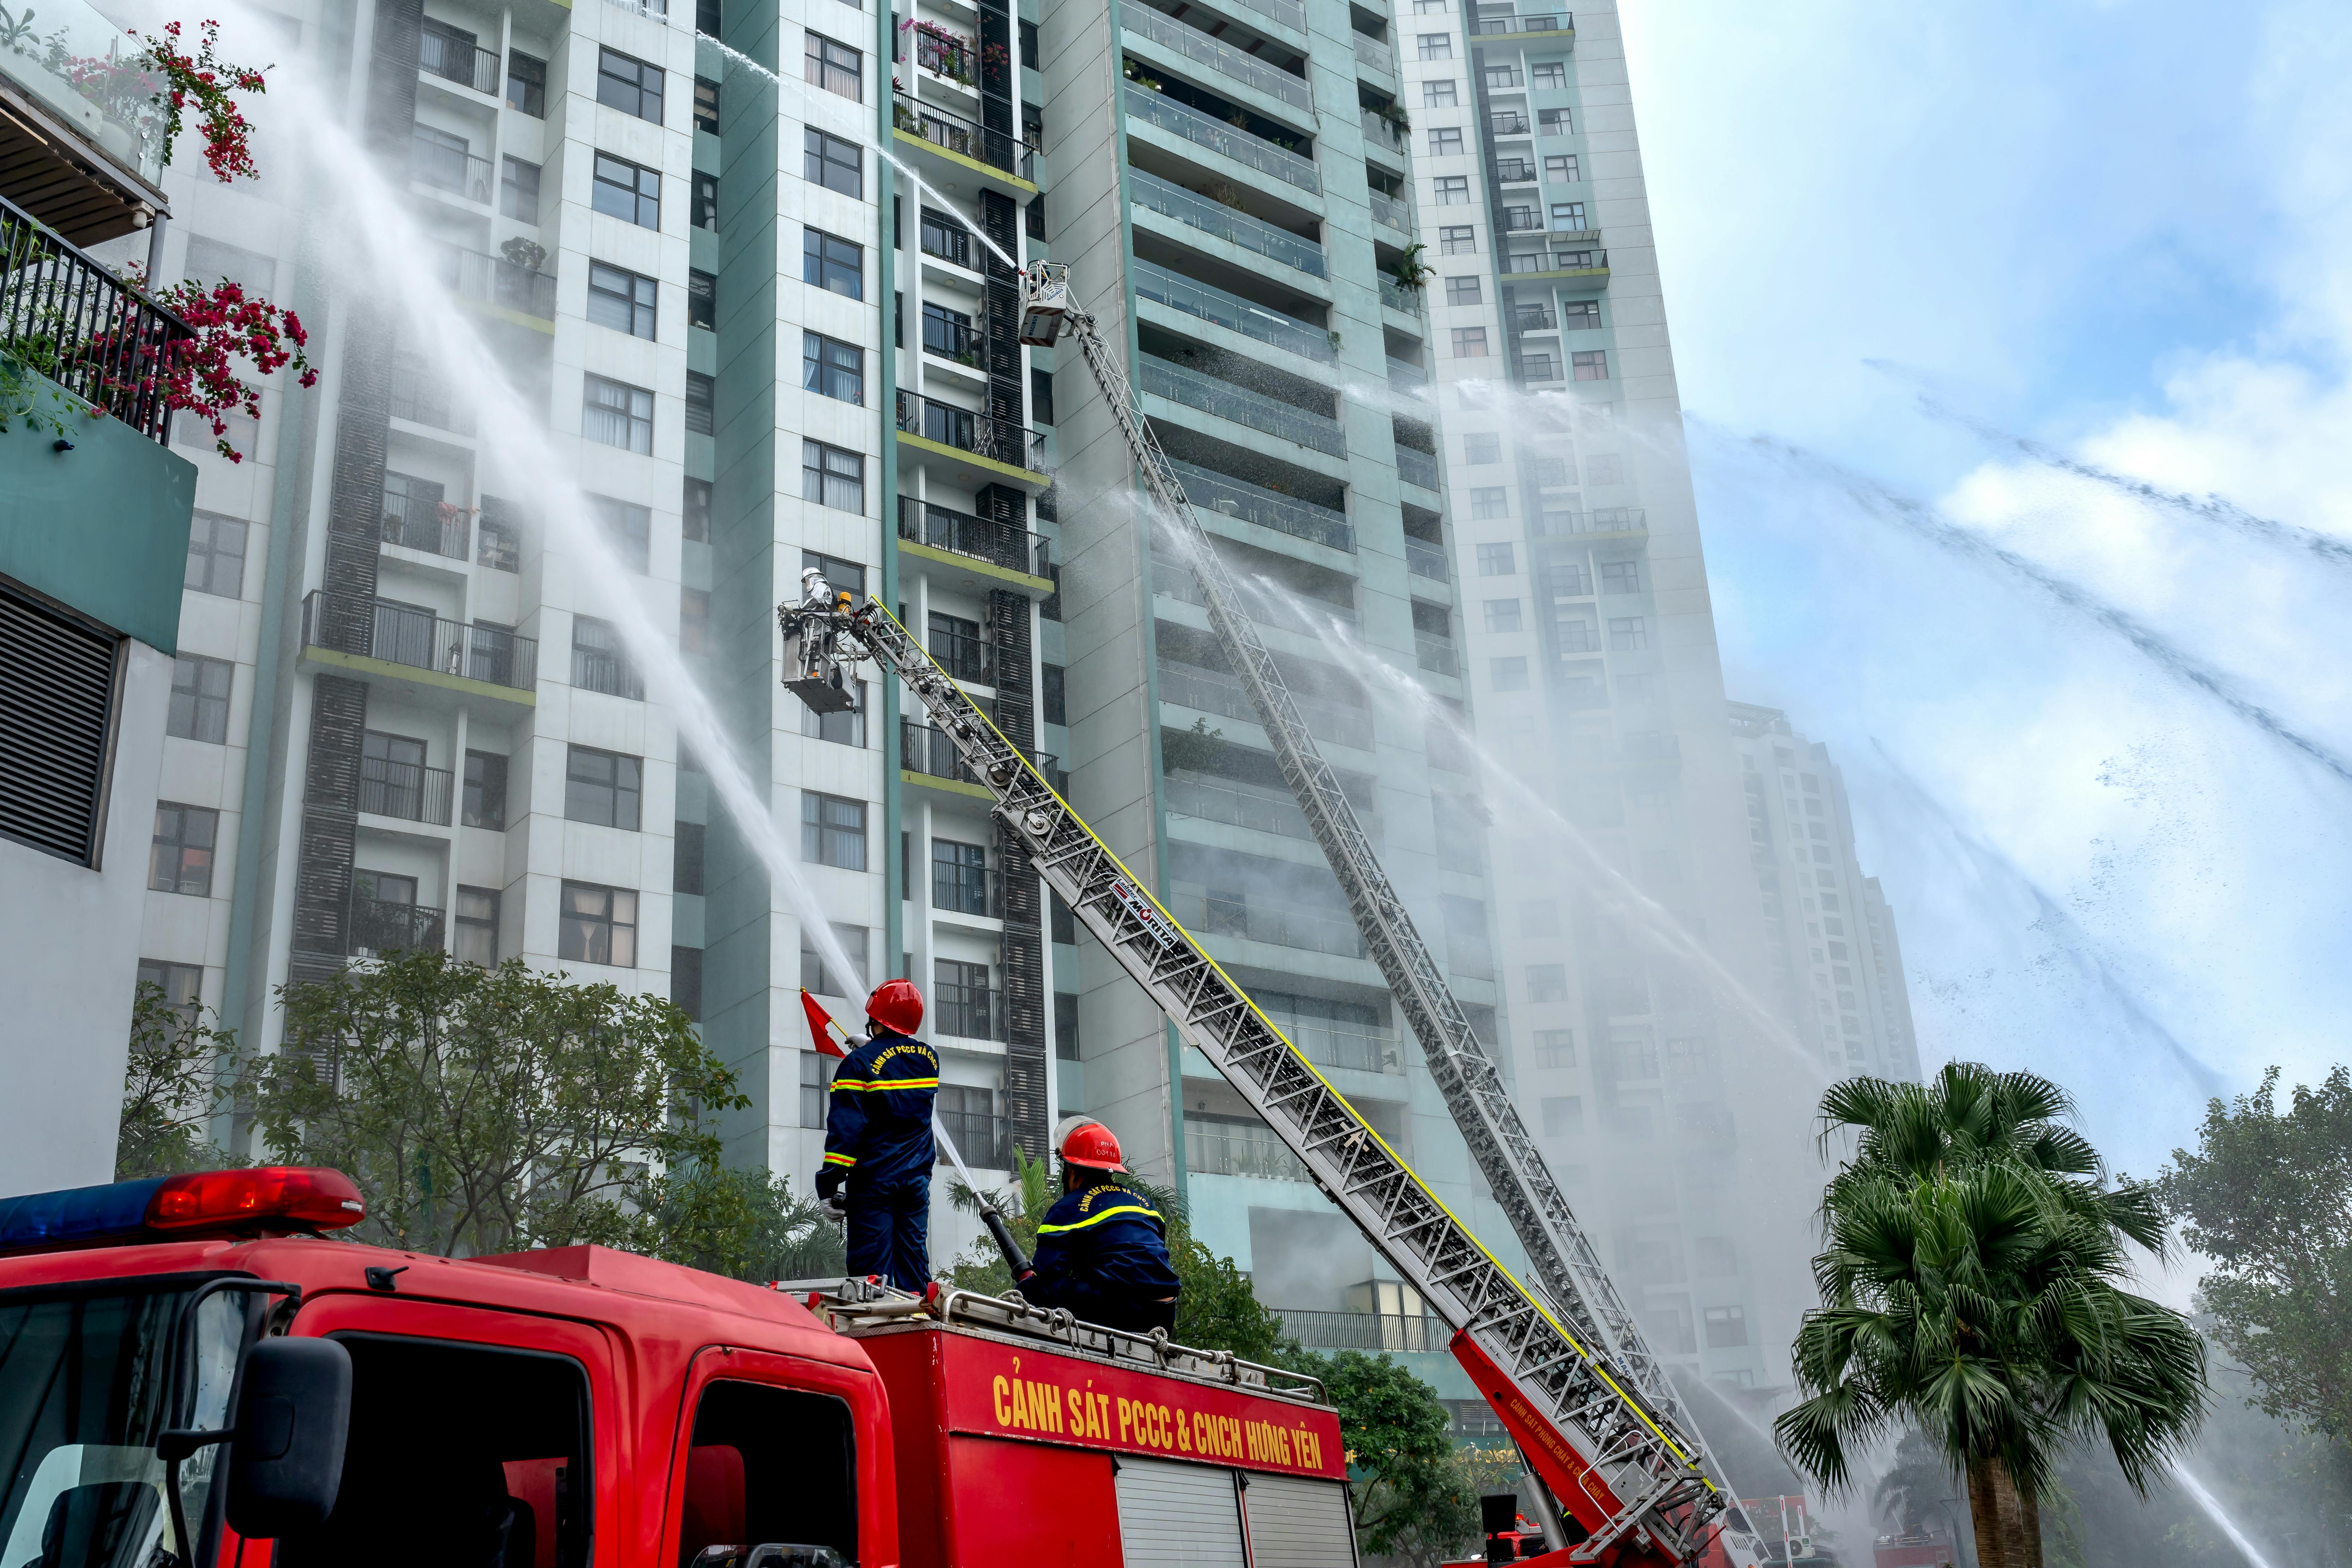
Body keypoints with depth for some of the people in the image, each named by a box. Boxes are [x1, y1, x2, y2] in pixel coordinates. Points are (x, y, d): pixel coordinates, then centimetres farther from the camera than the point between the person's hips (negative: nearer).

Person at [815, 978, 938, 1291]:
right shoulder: (930, 1059, 7)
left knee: (872, 1266, -3)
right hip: (917, 1180, 5)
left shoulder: (861, 1062, -10)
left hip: (874, 1180, -5)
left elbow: (845, 1129, -15)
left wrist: (829, 1184, -12)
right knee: (915, 1261, 9)